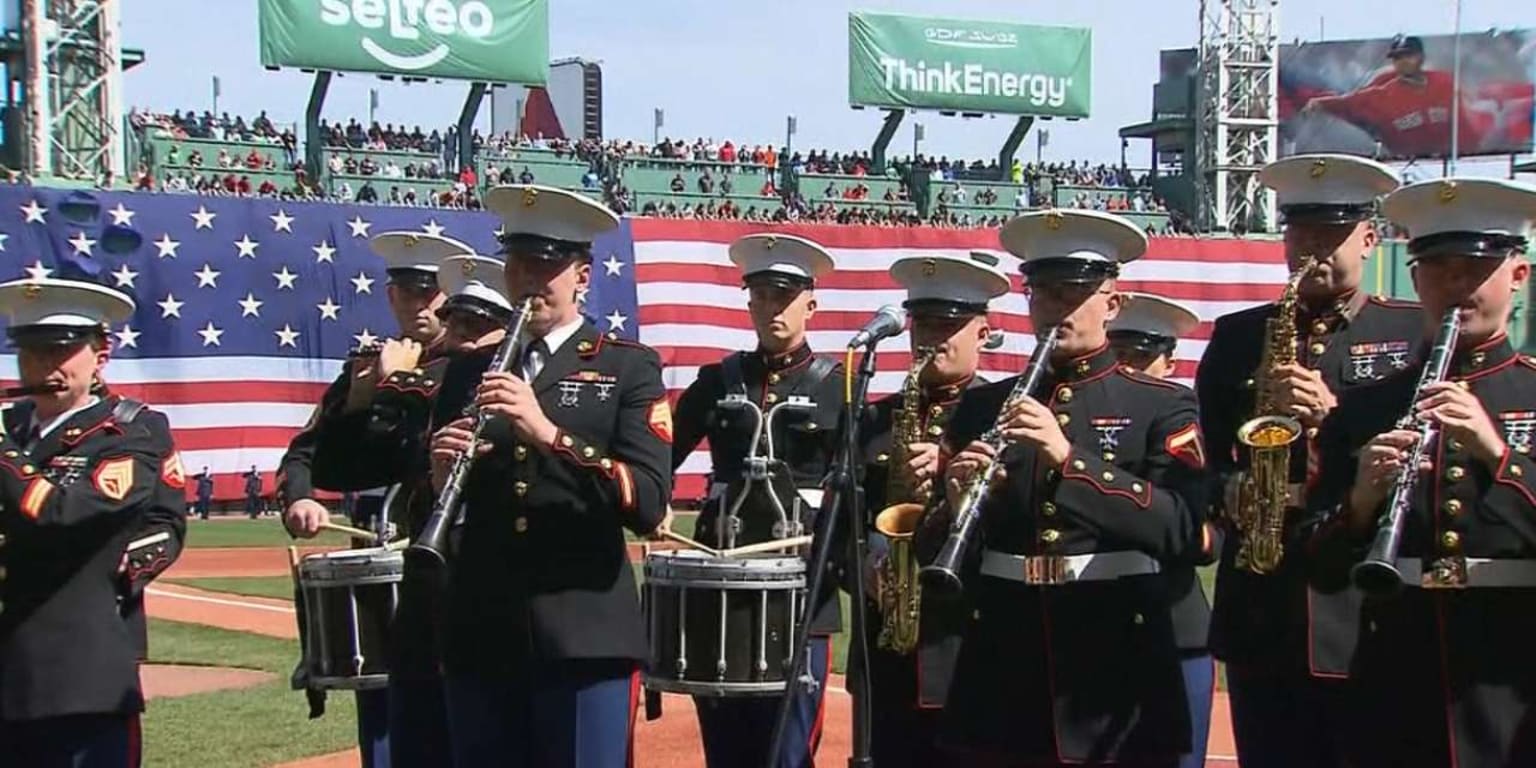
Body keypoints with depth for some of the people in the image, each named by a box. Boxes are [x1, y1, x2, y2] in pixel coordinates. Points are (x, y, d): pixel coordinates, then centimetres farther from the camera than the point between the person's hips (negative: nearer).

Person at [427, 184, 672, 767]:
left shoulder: (629, 368, 2)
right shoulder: (468, 372, 13)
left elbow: (647, 505, -11)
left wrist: (549, 433, -21)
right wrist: (439, 474, -7)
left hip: (585, 638, -3)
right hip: (479, 640, 4)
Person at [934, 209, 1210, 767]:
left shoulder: (1164, 407, 2)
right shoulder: (981, 407, 9)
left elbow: (1181, 528, -13)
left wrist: (1069, 458, -23)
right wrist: (956, 504, -15)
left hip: (1117, 669, -2)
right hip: (1000, 670, 2)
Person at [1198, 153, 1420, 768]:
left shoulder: (1417, 334, 5)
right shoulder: (1236, 336, 14)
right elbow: (1202, 458, 13)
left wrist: (1332, 413, -17)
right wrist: (1230, 491, -9)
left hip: (1372, 615, -2)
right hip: (1262, 619, 3)